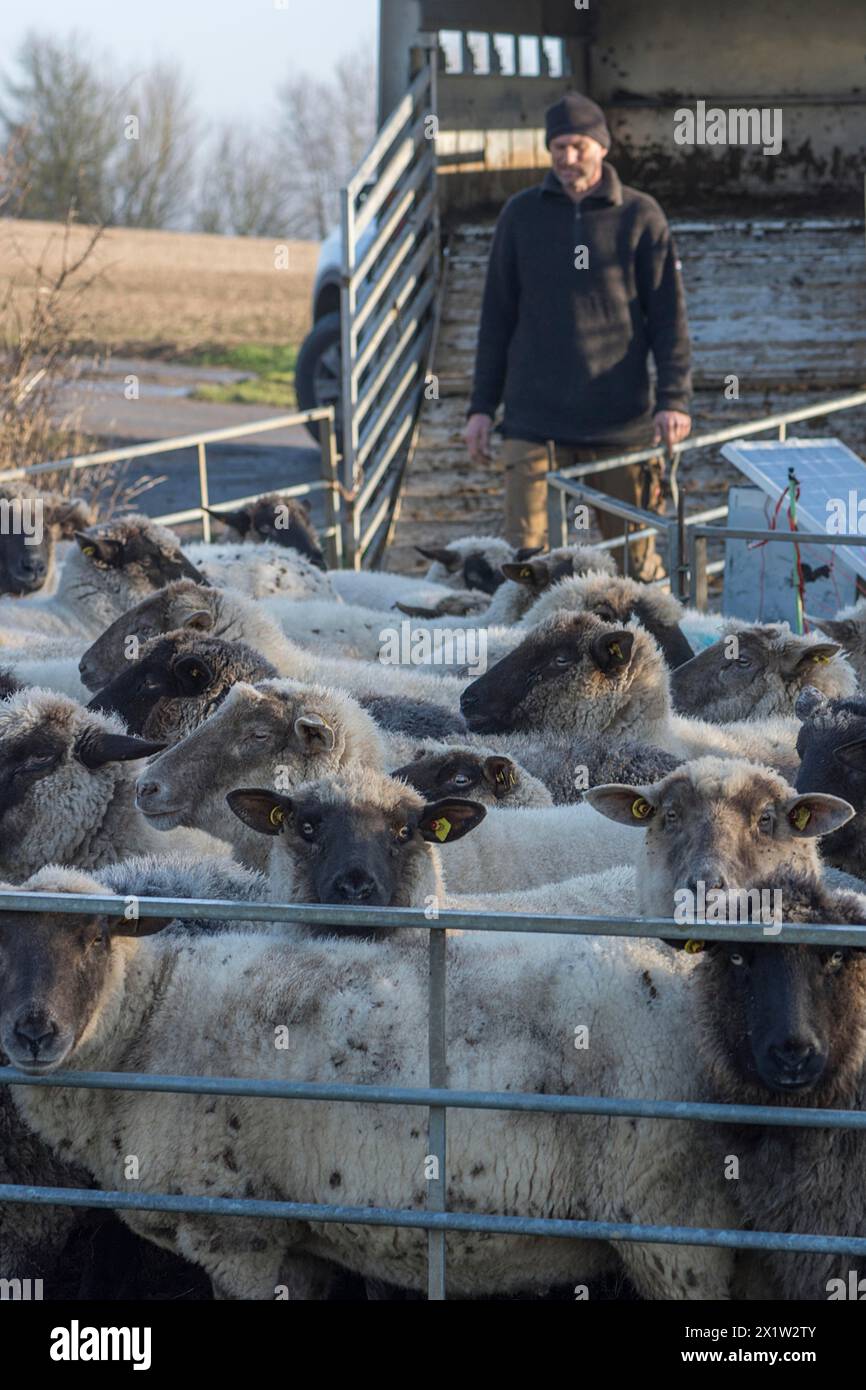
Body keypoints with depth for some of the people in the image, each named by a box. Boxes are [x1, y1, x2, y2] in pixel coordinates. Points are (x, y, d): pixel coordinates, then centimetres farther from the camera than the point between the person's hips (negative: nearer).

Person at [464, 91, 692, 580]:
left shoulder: (640, 216, 4)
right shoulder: (522, 214, 9)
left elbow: (668, 314, 3)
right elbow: (497, 314, 13)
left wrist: (674, 398, -8)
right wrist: (483, 405, 9)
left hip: (621, 420, -1)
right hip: (534, 420, 1)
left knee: (635, 557, 3)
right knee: (525, 551, -10)